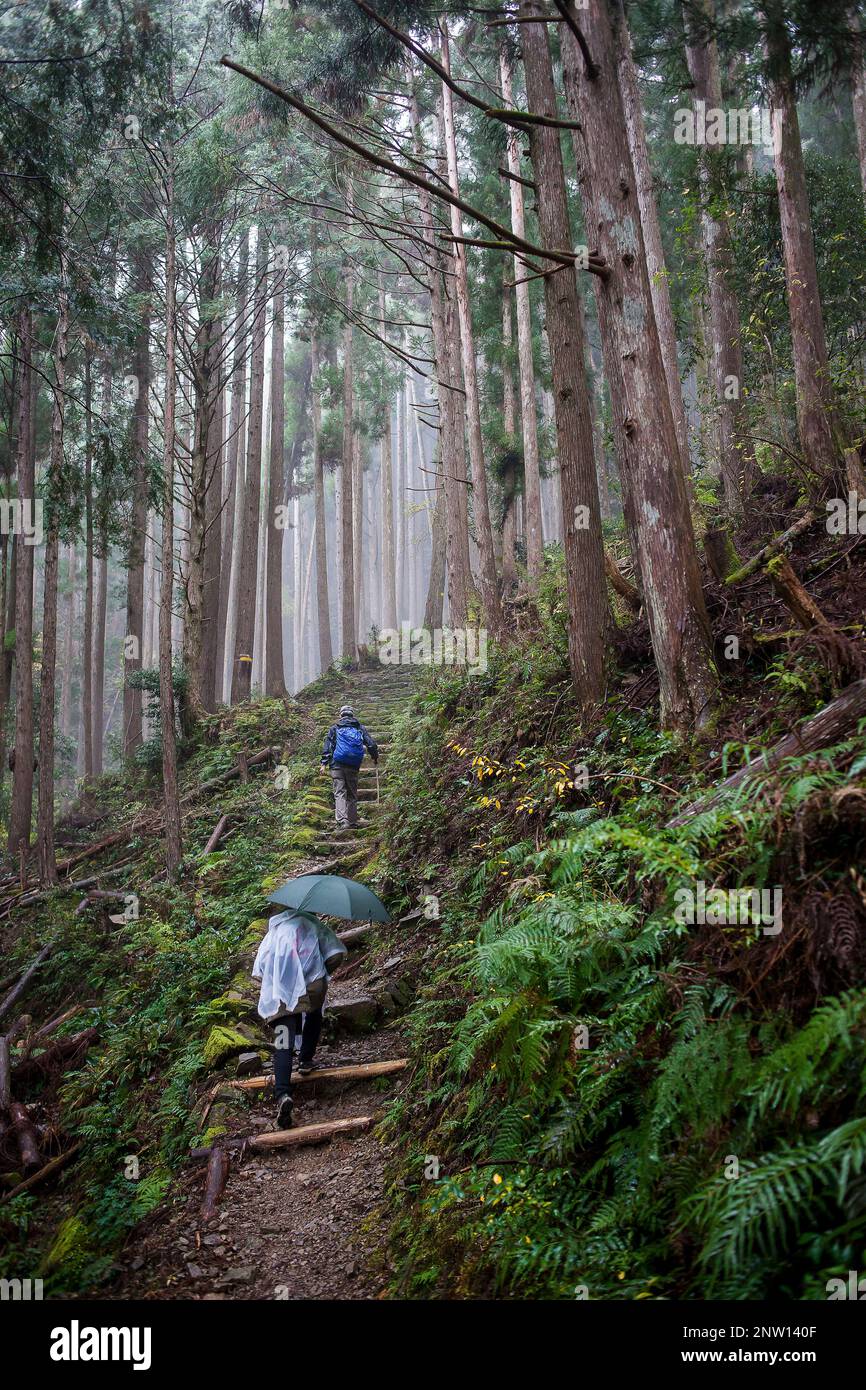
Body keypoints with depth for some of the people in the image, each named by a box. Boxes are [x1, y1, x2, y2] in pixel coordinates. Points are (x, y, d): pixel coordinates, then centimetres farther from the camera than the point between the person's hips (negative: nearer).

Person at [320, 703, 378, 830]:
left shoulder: (334, 728, 7)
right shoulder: (359, 728, 11)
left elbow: (327, 746, 0)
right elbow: (371, 744, 7)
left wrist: (324, 763, -1)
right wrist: (375, 758, 22)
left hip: (337, 765, -2)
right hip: (353, 766, 2)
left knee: (339, 793, -5)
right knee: (352, 794, 14)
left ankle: (342, 821, -20)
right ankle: (352, 821, 15)